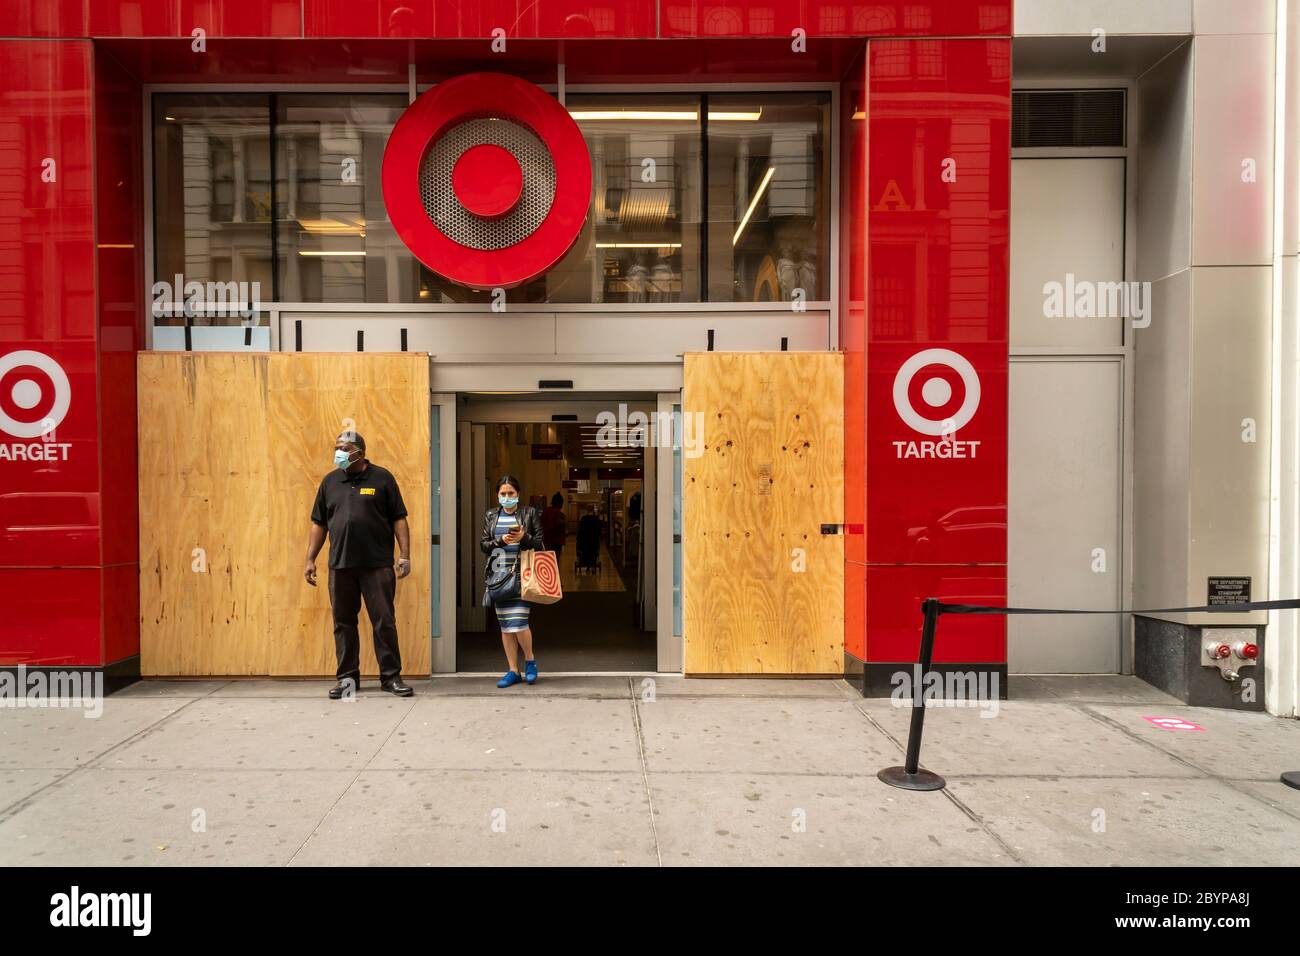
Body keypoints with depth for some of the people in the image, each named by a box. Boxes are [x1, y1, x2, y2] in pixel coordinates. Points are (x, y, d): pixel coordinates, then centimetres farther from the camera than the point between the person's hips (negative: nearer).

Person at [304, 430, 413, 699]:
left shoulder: (382, 478, 1)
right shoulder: (330, 481, 11)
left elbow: (399, 519, 0)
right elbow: (318, 523, 14)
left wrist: (405, 555, -7)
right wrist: (310, 559, 9)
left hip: (378, 565, -3)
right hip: (340, 565, 3)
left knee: (384, 622, 1)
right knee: (343, 623, 9)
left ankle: (391, 676, 10)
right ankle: (347, 678, 20)